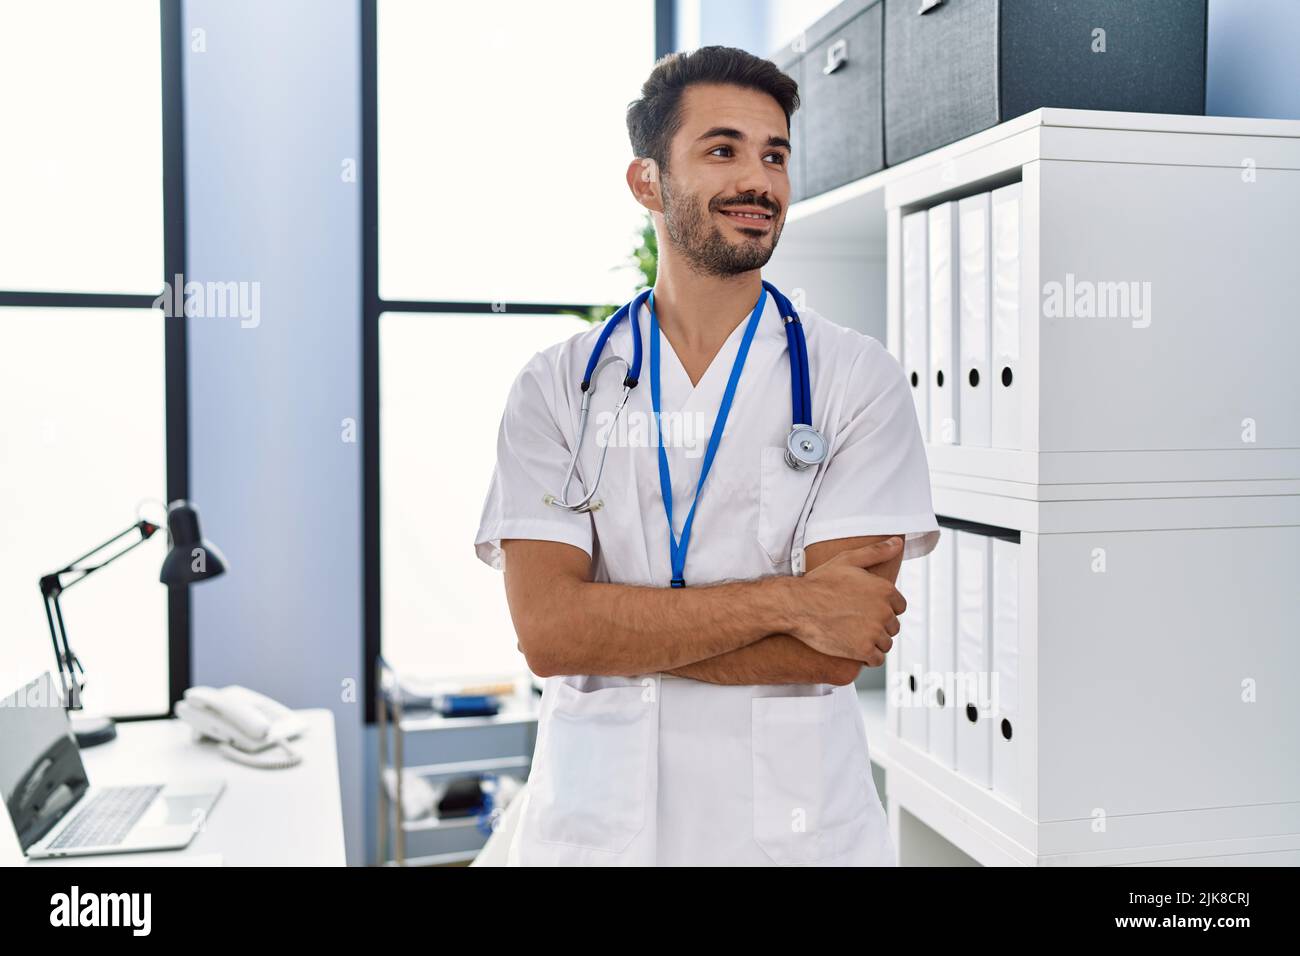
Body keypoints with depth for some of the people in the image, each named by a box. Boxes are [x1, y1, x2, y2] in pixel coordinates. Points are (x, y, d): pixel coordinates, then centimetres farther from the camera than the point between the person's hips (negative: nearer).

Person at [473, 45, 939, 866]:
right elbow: (546, 628, -13)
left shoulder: (858, 378, -6)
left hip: (799, 826, -1)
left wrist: (611, 631, -14)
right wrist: (786, 599, -18)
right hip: (596, 823, 1)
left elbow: (838, 651, -14)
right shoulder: (556, 387, -3)